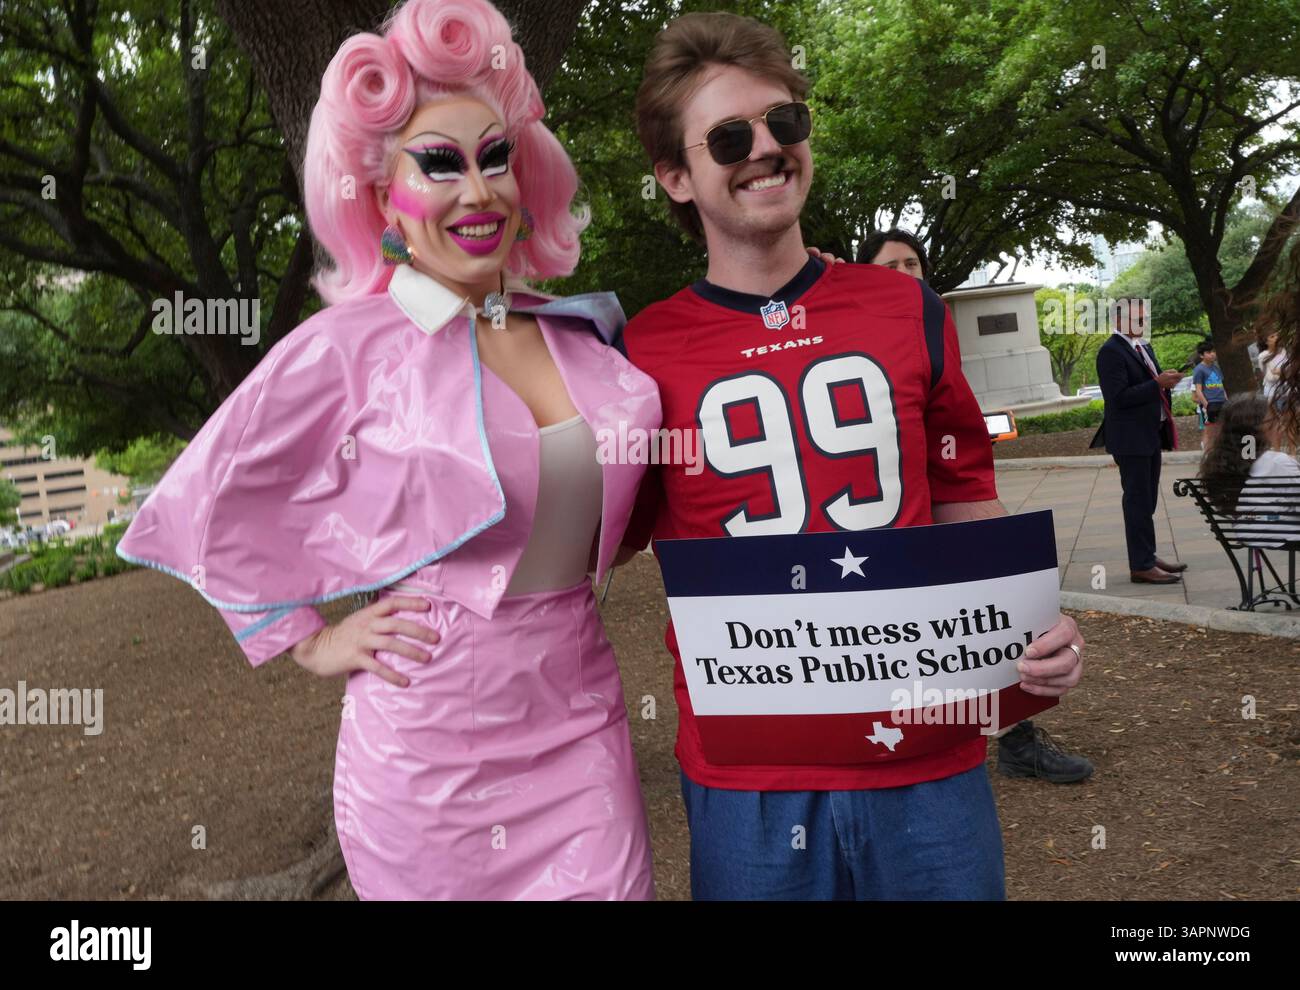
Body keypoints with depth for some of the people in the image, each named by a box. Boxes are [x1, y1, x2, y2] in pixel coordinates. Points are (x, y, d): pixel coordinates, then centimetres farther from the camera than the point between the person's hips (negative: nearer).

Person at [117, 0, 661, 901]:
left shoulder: (575, 327, 3)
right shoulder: (349, 346, -11)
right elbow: (204, 503, -2)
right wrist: (311, 641, -1)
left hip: (582, 729, 4)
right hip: (433, 750, -4)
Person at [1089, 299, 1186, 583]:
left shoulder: (1144, 347, 16)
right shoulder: (1111, 352, -13)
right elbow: (1119, 397, -21)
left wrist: (1166, 381, 5)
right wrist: (1157, 384, -23)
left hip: (1150, 435, 9)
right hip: (1130, 439, -9)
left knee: (1146, 501, 15)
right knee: (1138, 501, -7)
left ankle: (1147, 557, 23)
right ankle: (1141, 566, -3)